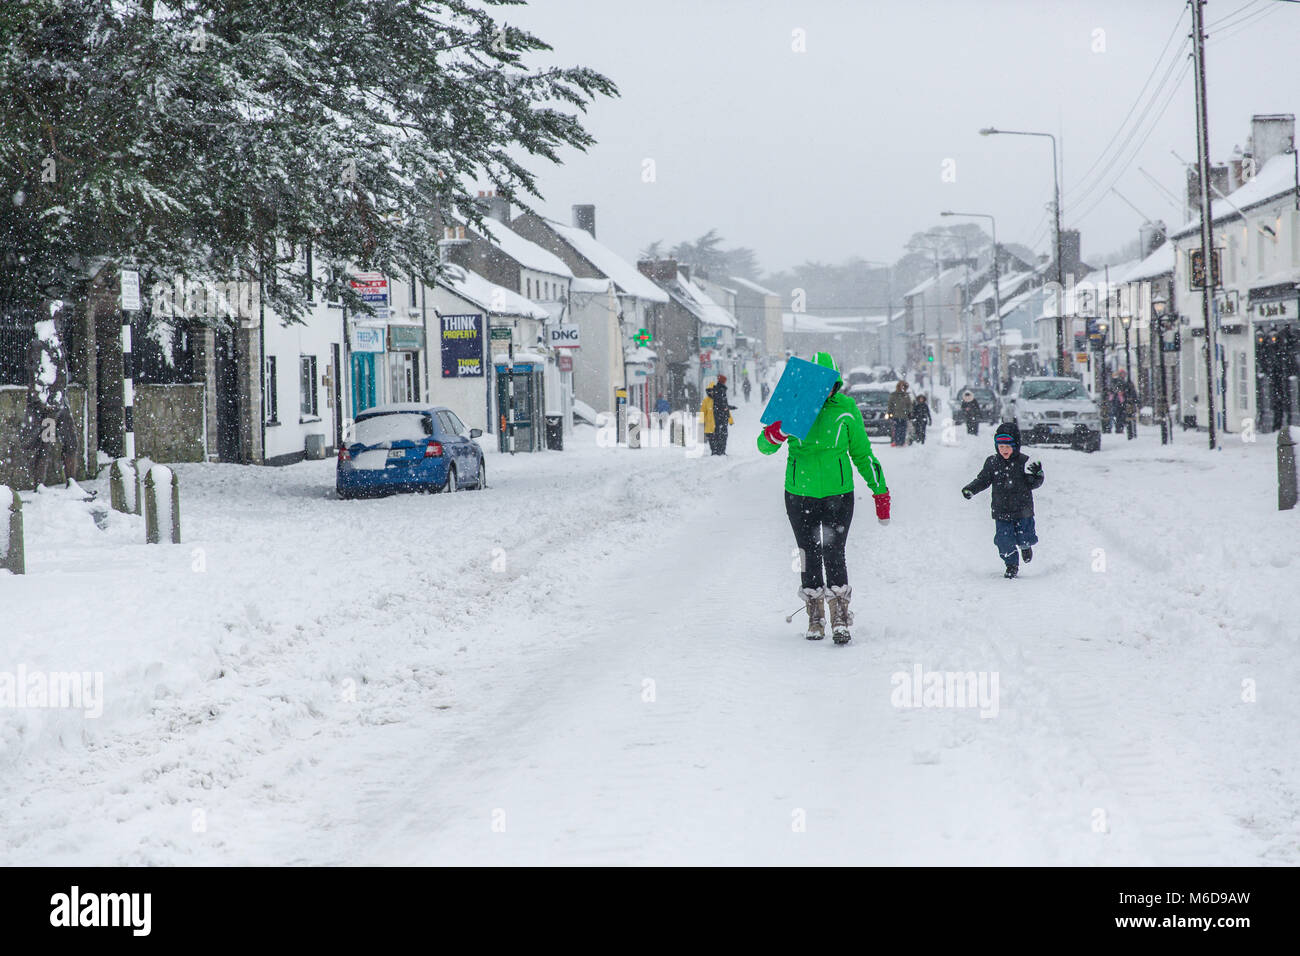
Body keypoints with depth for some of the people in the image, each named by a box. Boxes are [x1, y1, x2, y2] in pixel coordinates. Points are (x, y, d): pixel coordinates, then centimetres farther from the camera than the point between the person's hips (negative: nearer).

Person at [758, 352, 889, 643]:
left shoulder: (846, 409, -2)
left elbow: (862, 453, 8)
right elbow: (765, 447, -5)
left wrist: (880, 491, 7)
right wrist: (775, 433, -28)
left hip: (838, 494, -1)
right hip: (800, 495, 1)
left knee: (834, 555, -9)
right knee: (810, 556, 7)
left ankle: (840, 619, -2)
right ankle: (815, 619, 20)